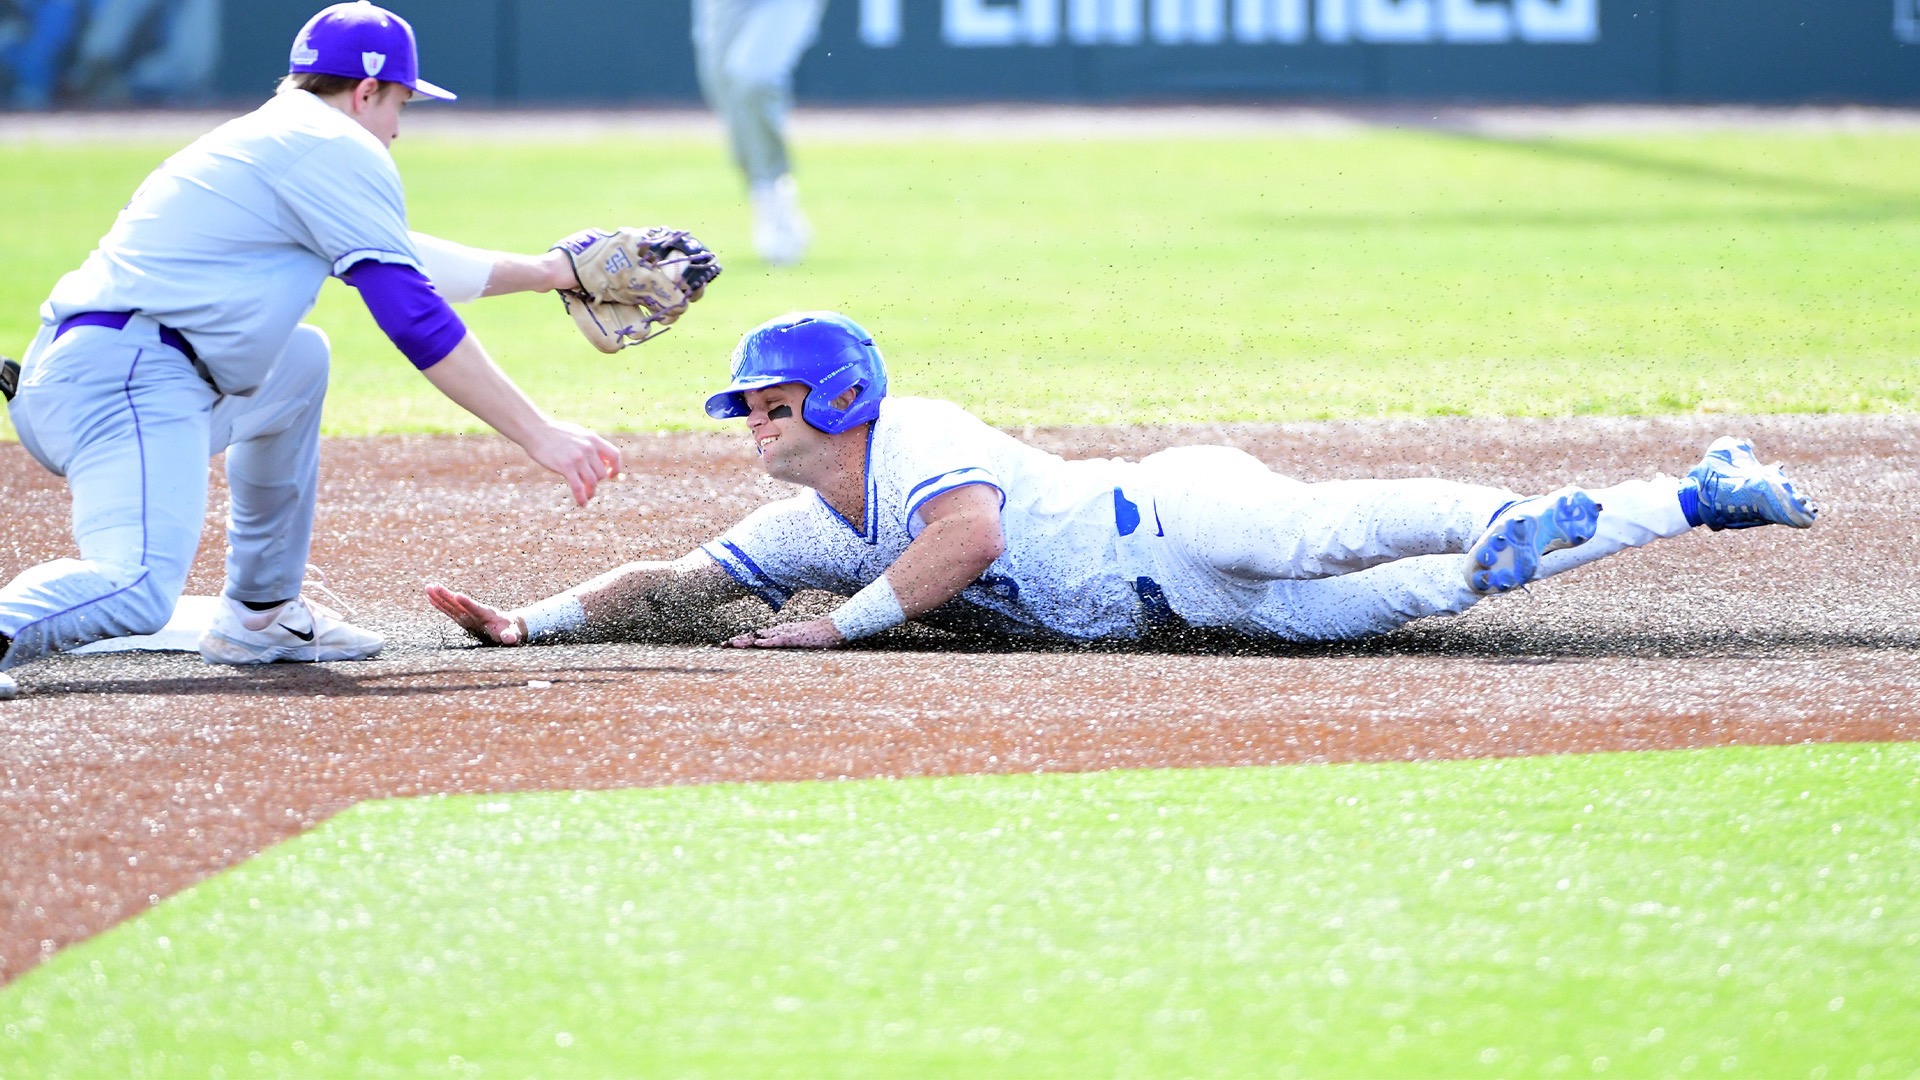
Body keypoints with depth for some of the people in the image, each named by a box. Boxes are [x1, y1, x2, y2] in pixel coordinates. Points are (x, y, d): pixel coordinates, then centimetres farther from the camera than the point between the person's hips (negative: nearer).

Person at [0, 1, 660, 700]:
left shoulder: (259, 140, 28)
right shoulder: (338, 149, 0)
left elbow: (390, 261, 41)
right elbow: (413, 320, -7)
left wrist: (547, 272, 48)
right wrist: (538, 433, -6)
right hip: (126, 386, -10)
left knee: (299, 358, 30)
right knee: (143, 590, -29)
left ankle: (261, 615, 28)